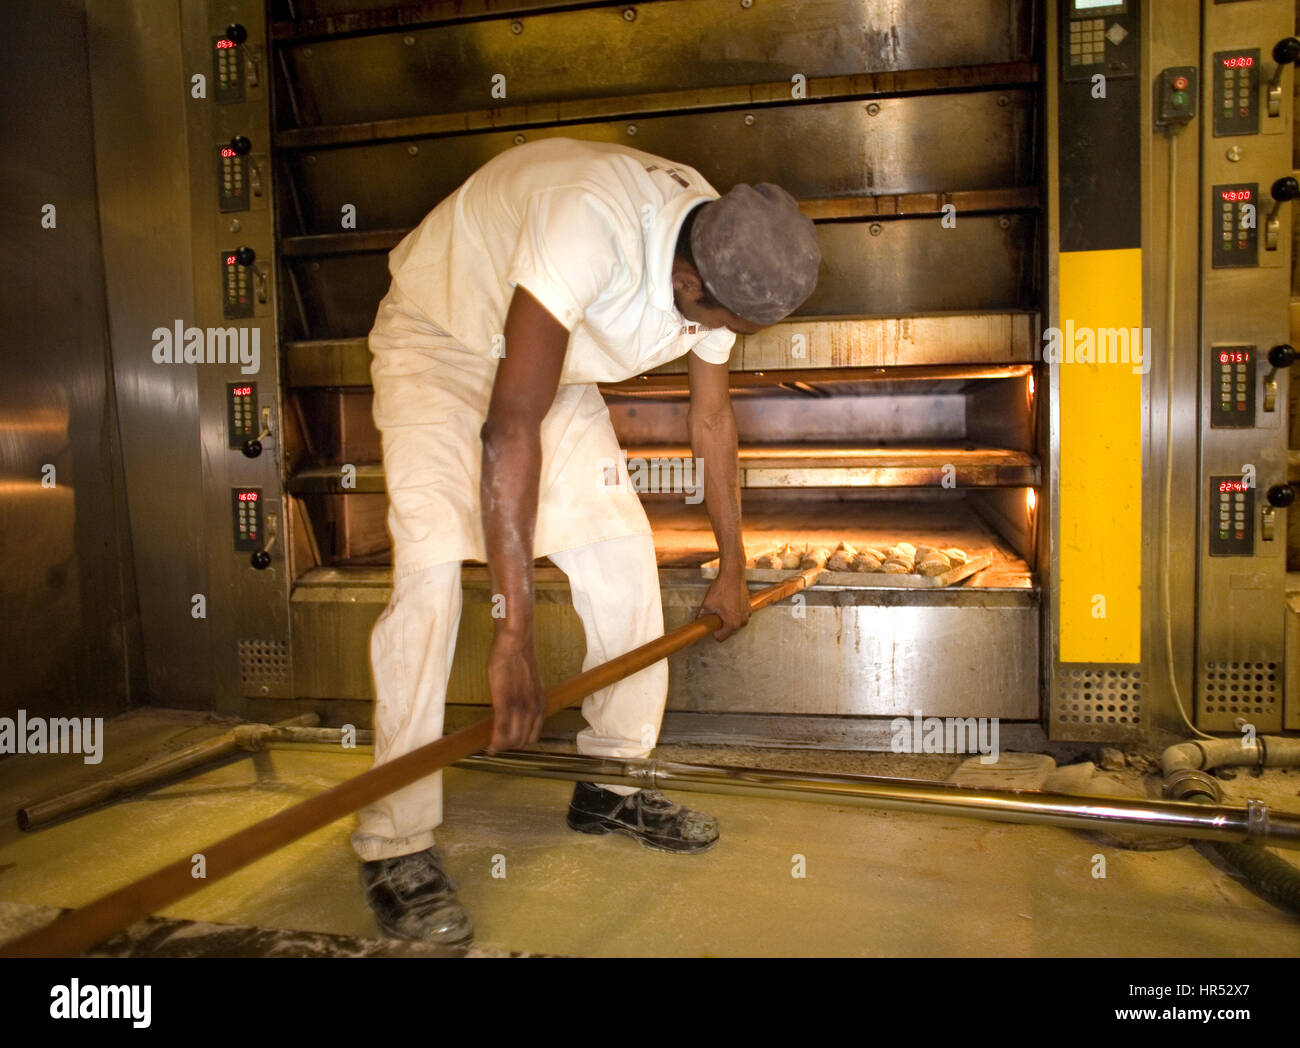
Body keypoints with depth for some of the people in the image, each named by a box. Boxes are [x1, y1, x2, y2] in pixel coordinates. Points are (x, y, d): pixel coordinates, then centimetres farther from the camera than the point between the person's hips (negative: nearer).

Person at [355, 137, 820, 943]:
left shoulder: (721, 267, -14)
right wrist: (515, 635, -43)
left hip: (551, 362, 7)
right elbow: (510, 428, -43)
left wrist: (733, 569, 8)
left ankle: (614, 783, 12)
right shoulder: (591, 223, -39)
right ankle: (396, 843, -12)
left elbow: (712, 419, 1)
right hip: (440, 335, -6)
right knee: (433, 564, -22)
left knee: (622, 548, -1)